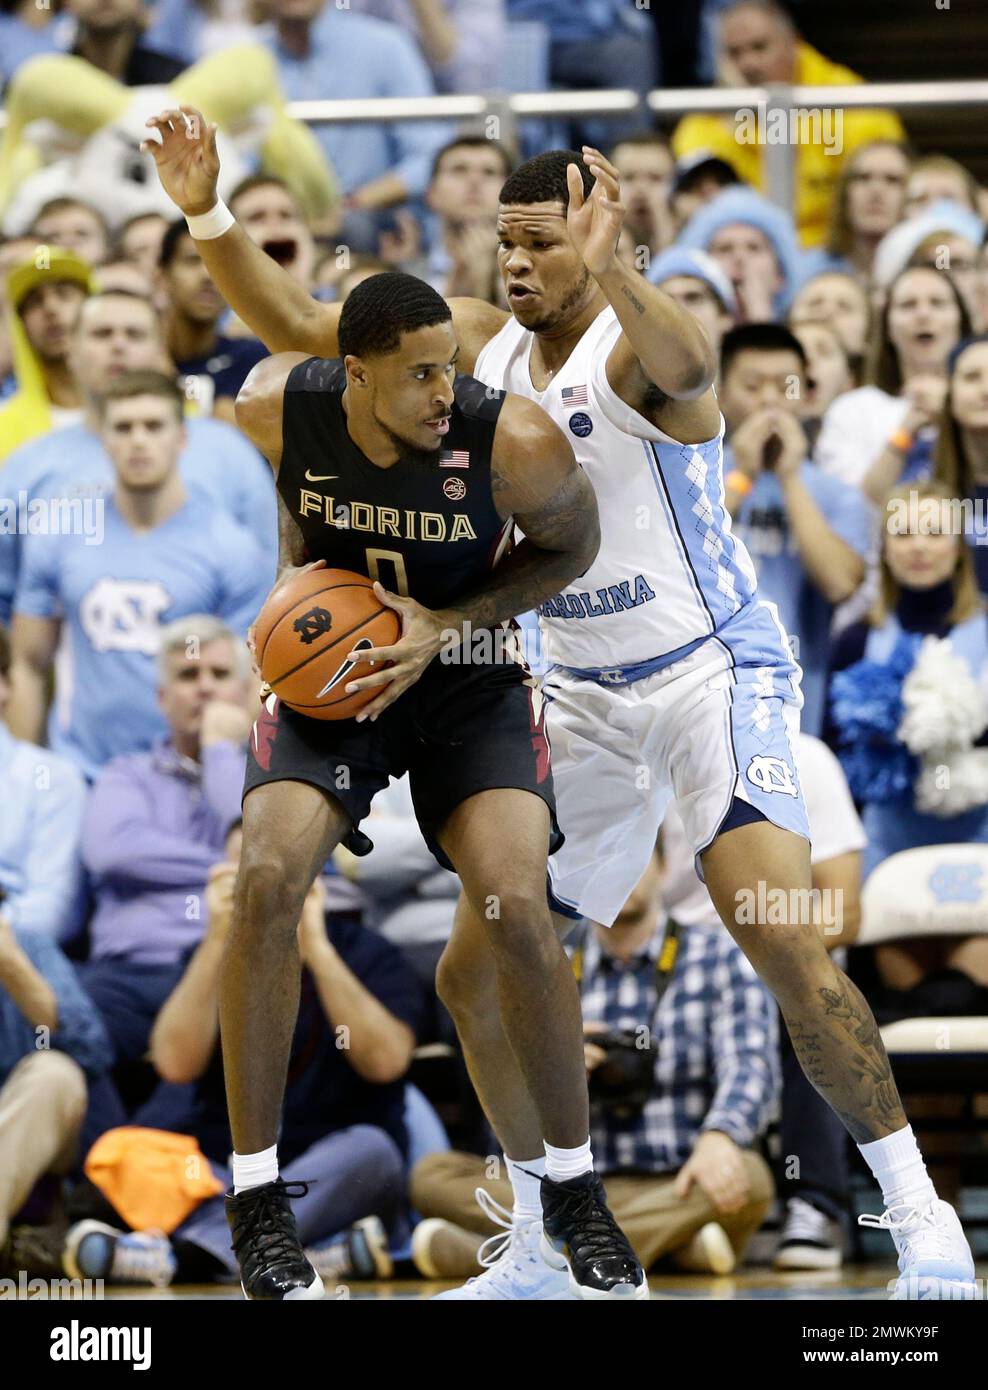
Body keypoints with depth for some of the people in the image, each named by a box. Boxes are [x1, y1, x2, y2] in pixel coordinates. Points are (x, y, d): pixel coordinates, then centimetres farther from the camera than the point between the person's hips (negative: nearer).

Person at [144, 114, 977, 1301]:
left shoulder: (637, 346, -17)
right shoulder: (480, 347, 4)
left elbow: (682, 365, -43)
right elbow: (299, 329, 6)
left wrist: (606, 270, -61)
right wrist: (209, 216, -8)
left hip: (712, 670, -8)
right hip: (582, 696, 8)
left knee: (778, 937, -26)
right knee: (475, 976, 7)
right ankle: (534, 1236, 24)